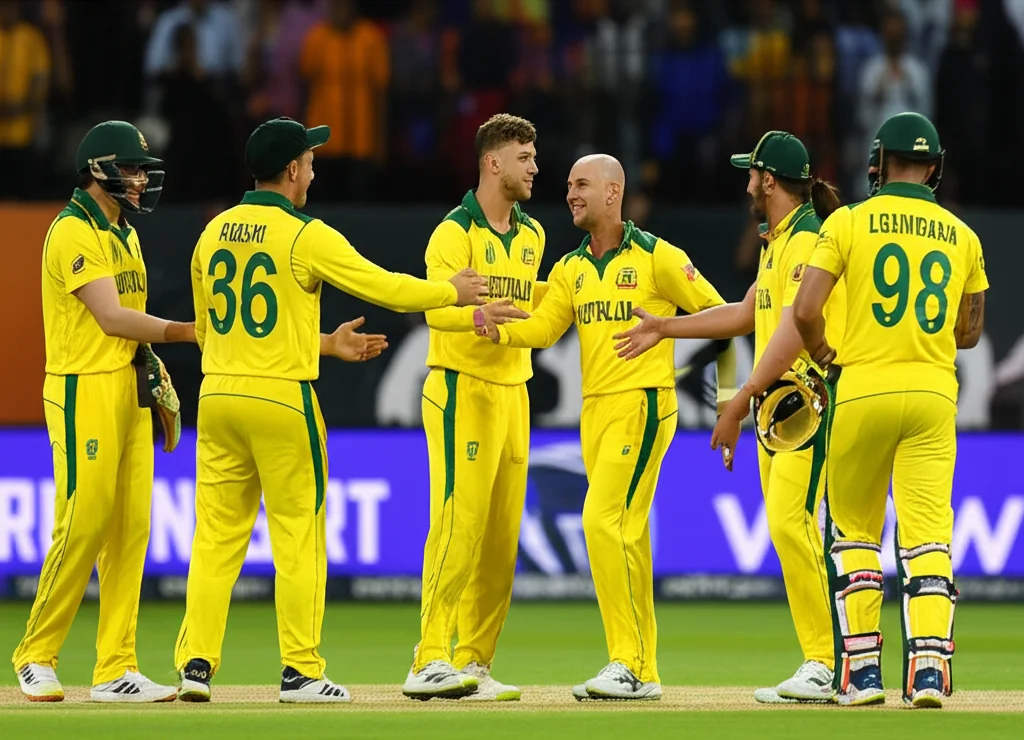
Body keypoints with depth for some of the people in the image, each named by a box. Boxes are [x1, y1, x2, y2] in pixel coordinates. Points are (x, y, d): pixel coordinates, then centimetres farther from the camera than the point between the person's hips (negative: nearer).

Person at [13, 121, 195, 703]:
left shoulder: (125, 234, 18)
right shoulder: (73, 233, -11)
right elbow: (110, 317, -18)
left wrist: (155, 369, 10)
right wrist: (185, 332, -17)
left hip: (131, 392, 9)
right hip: (84, 392, -9)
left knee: (131, 529, 4)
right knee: (82, 524, -10)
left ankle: (117, 669, 6)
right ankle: (36, 656, 2)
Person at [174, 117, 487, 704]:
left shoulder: (213, 235, 10)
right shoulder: (305, 236, -9)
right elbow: (386, 288, -7)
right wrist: (453, 292, 13)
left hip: (218, 396, 6)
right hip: (281, 397, -5)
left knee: (216, 535, 7)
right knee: (299, 536, 2)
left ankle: (196, 664, 2)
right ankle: (301, 672, 4)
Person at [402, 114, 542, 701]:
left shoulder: (532, 236, 15)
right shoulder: (455, 233, -10)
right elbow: (436, 305, -26)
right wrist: (477, 315, -43)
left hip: (512, 393, 8)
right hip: (462, 390, -8)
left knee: (502, 536, 6)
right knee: (459, 524, -15)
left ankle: (474, 663, 11)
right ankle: (431, 661, -17)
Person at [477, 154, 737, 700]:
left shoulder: (657, 258, -5)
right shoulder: (570, 269, 14)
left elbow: (716, 314, -1)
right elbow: (543, 328, 3)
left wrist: (727, 389, -3)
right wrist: (499, 331, -17)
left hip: (642, 404, -7)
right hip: (593, 409, 7)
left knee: (605, 520, -18)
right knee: (626, 533, 9)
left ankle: (628, 663, -15)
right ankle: (642, 671, 14)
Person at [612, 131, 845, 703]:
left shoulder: (808, 240, -13)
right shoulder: (776, 242, 20)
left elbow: (793, 334, -22)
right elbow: (748, 314, 32)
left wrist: (738, 404, -23)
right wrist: (666, 328, 36)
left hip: (810, 399, -10)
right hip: (775, 406, 10)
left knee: (792, 523, -19)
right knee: (787, 530, 6)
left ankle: (830, 663, -18)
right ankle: (819, 664, 7)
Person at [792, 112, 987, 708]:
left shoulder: (849, 222, -2)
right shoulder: (962, 236, 9)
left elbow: (805, 311, -9)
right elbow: (970, 333, 16)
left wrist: (824, 353, 10)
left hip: (863, 391, -2)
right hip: (934, 395, 2)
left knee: (854, 530, 12)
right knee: (928, 534, -3)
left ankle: (862, 668, 7)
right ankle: (930, 665, -18)